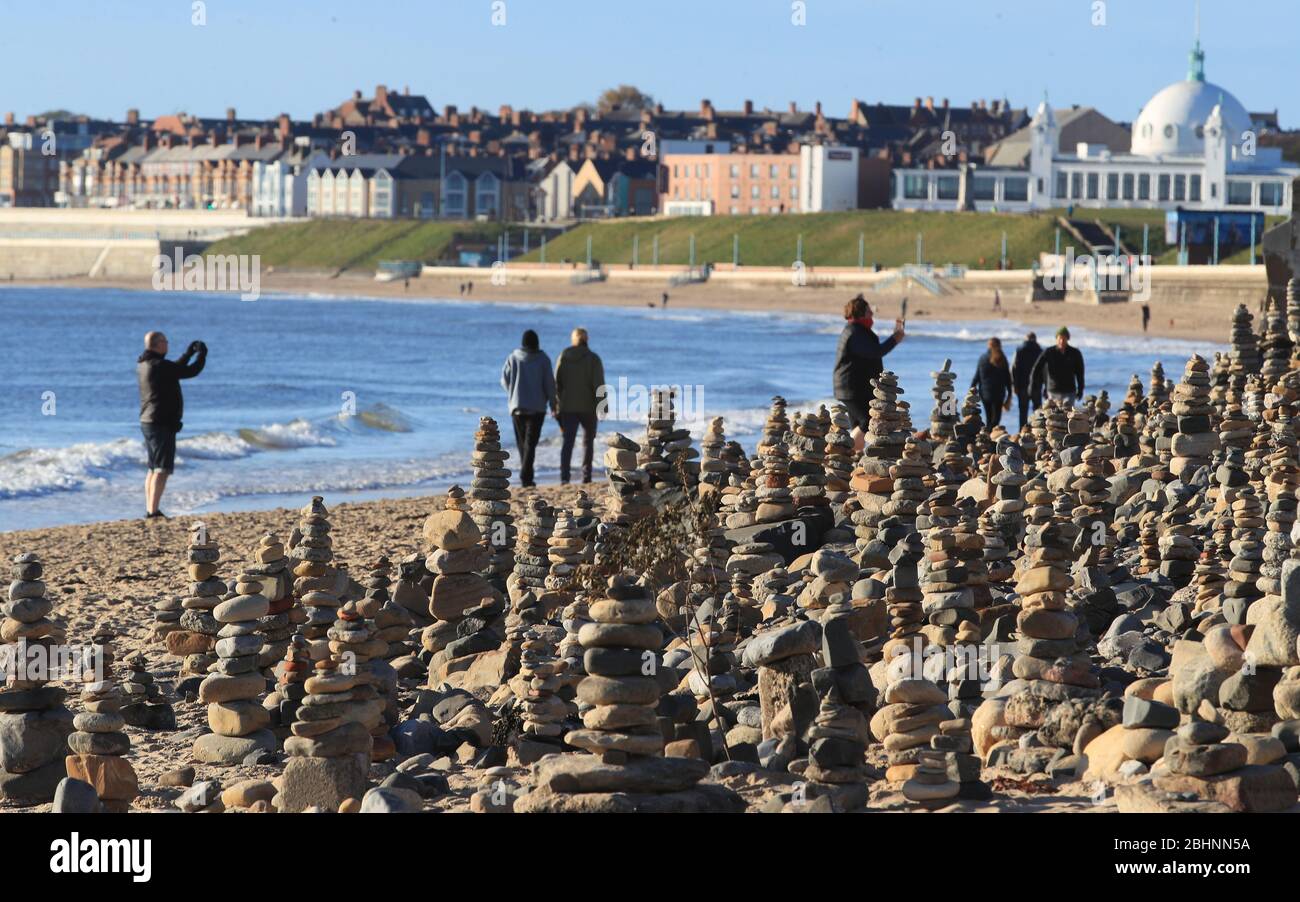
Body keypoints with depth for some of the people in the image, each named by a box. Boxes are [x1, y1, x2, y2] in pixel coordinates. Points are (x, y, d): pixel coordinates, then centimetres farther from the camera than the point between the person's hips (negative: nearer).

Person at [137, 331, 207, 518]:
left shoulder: (143, 365, 10)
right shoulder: (159, 366, -18)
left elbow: (174, 370, 25)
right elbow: (191, 372, -14)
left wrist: (188, 354, 25)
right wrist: (202, 355, 3)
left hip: (148, 422, 10)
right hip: (162, 424, -10)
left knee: (153, 468, 16)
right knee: (162, 469, -9)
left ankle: (149, 510, 19)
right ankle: (153, 512, -15)